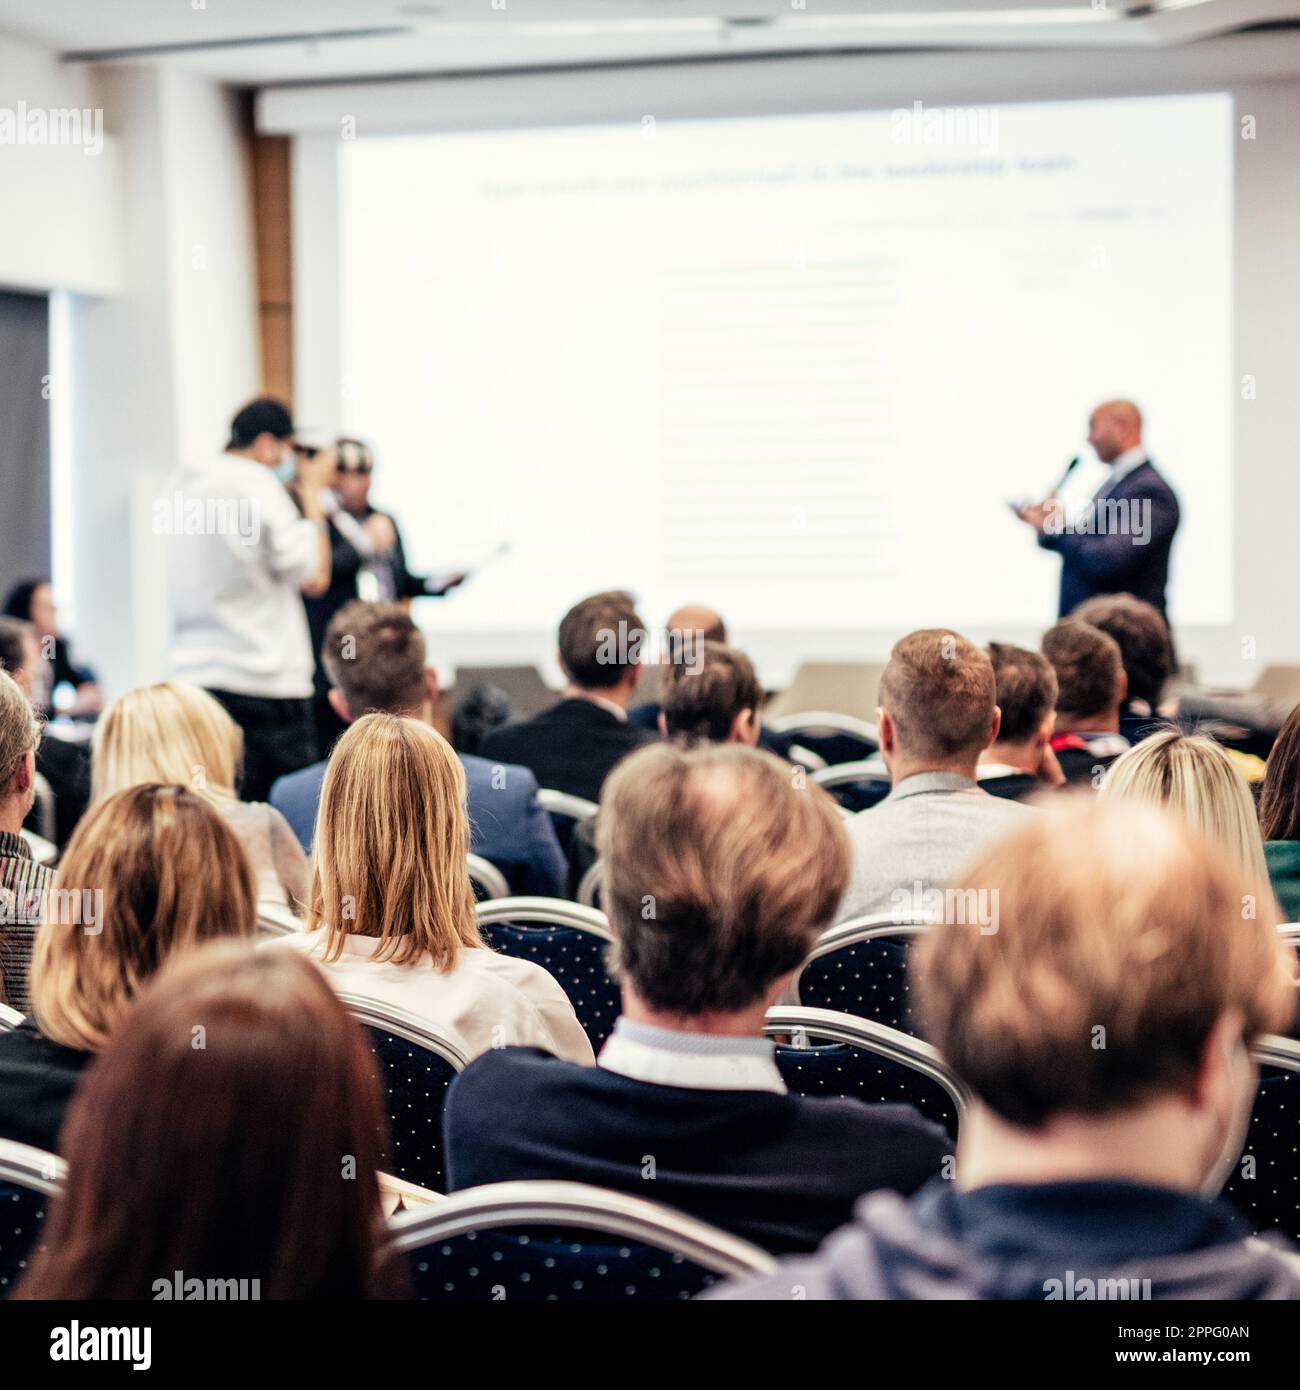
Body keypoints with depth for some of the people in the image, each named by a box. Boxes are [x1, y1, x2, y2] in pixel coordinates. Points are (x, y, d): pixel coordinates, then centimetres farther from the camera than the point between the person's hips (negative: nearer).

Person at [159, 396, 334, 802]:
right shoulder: (258, 484, -11)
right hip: (266, 684, -7)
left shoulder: (177, 487, 12)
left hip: (192, 675, 7)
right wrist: (313, 495, 3)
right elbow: (313, 577, -7)